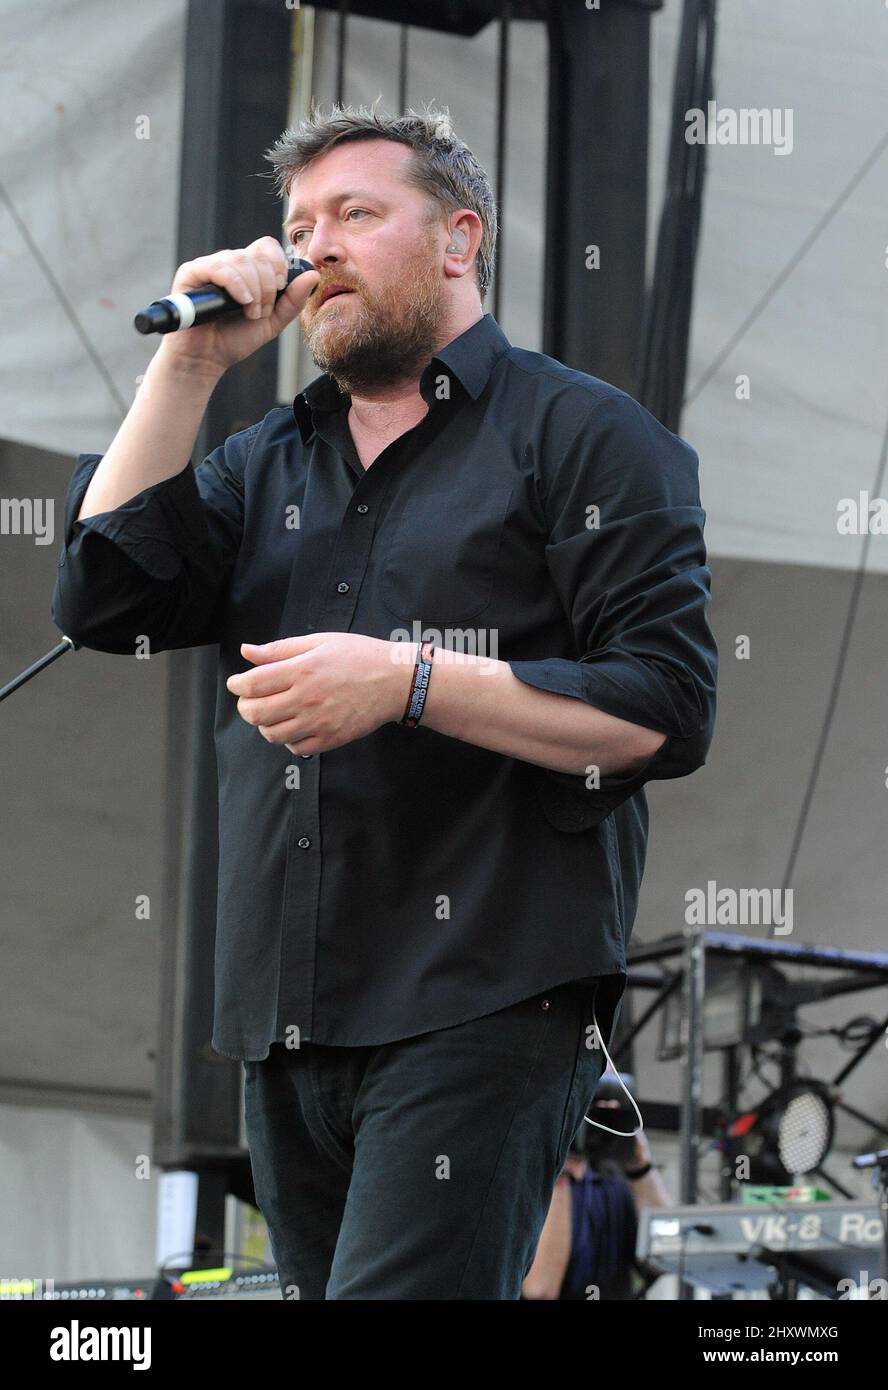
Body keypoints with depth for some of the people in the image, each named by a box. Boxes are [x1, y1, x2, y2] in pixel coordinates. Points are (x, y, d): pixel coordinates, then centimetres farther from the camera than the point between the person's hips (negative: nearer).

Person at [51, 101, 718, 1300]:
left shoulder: (581, 435, 3)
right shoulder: (268, 462, 22)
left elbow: (666, 709, -7)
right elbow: (108, 602, 8)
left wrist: (406, 683, -16)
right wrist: (190, 364, 5)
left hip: (482, 1010, -7)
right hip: (288, 1021, 7)